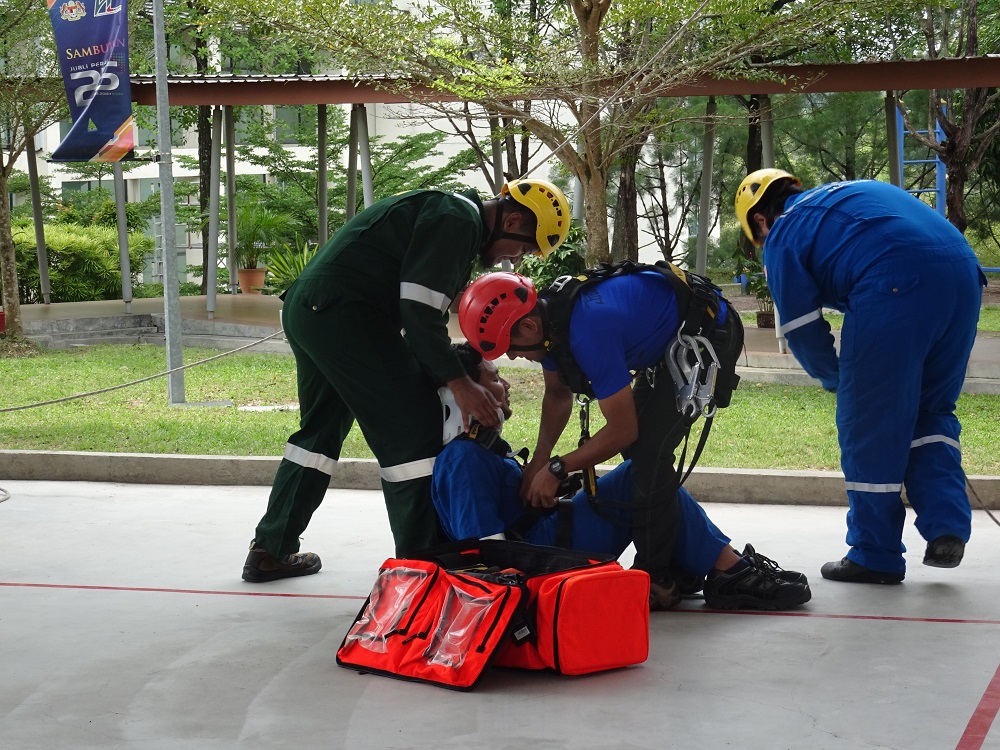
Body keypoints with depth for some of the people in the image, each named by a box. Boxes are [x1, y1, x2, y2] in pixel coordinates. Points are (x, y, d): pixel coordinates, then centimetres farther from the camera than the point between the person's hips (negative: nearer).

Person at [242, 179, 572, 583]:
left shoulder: (454, 214, 21)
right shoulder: (458, 221, -11)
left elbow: (426, 320, 24)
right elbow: (419, 311, -19)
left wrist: (469, 370, 18)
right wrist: (460, 383, -16)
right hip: (342, 312, -11)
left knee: (321, 429, 21)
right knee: (414, 430, -8)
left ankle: (269, 551, 29)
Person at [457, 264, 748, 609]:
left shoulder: (588, 329, -35)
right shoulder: (546, 314, -7)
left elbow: (622, 429, -27)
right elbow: (558, 393, 11)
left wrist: (556, 468, -17)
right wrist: (539, 459, 0)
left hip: (708, 333, -10)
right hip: (665, 337, 10)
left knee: (649, 451, -18)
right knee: (636, 447, 15)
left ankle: (656, 580, -9)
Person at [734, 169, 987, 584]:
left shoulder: (781, 236, 15)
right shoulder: (852, 192, 35)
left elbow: (802, 329, 10)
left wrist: (835, 377, 28)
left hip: (894, 287, -7)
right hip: (963, 273, 7)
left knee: (868, 424, 7)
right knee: (931, 410, 22)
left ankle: (875, 556, 14)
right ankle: (947, 528, 9)